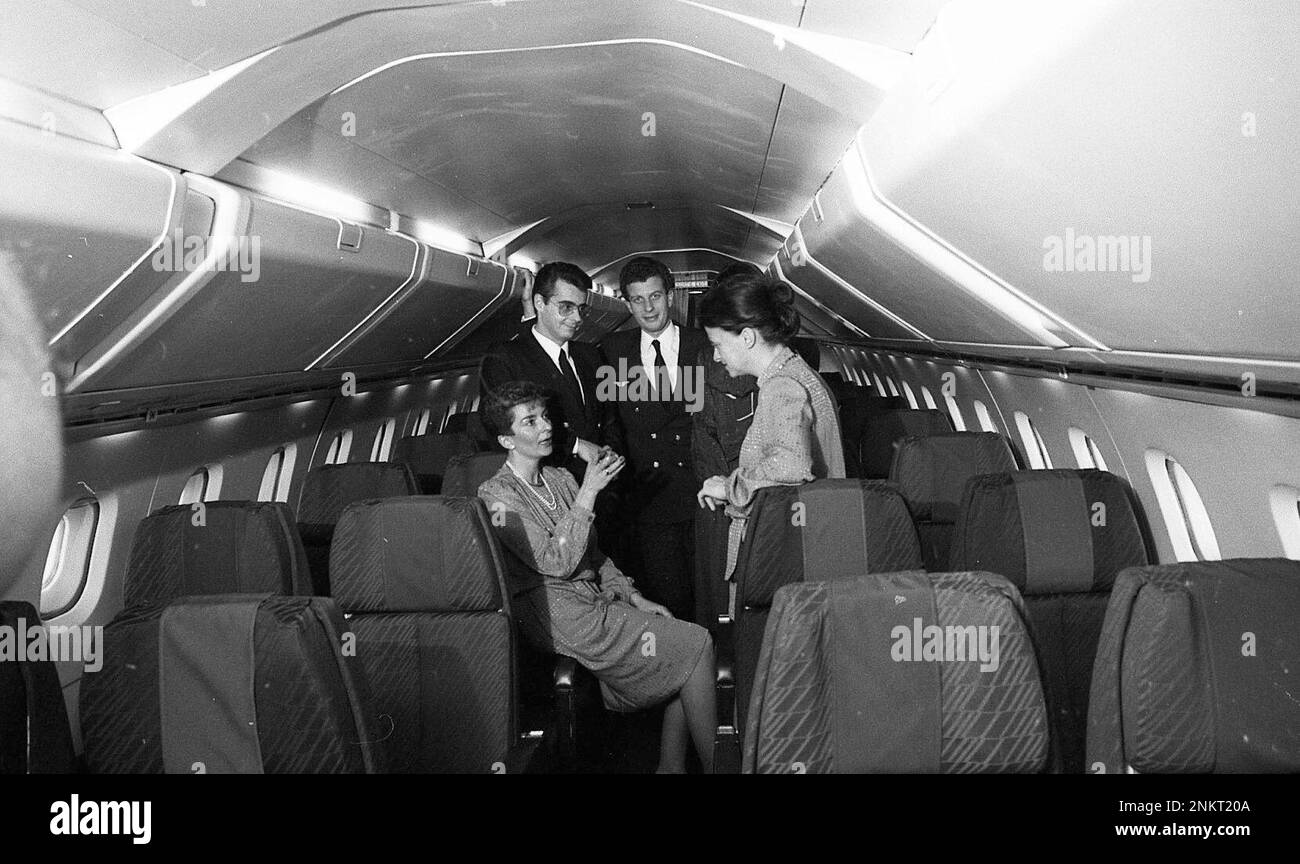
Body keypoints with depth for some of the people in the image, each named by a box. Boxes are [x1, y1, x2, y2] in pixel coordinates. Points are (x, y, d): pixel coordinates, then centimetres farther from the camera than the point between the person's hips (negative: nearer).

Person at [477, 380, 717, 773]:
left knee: (686, 644, -10)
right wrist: (588, 493, -20)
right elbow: (557, 562, -18)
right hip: (555, 612, -8)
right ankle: (715, 766, -5)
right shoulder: (496, 496, -9)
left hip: (594, 598, 8)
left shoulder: (561, 478, 16)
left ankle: (671, 766, -3)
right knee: (696, 645, -14)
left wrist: (633, 597, 9)